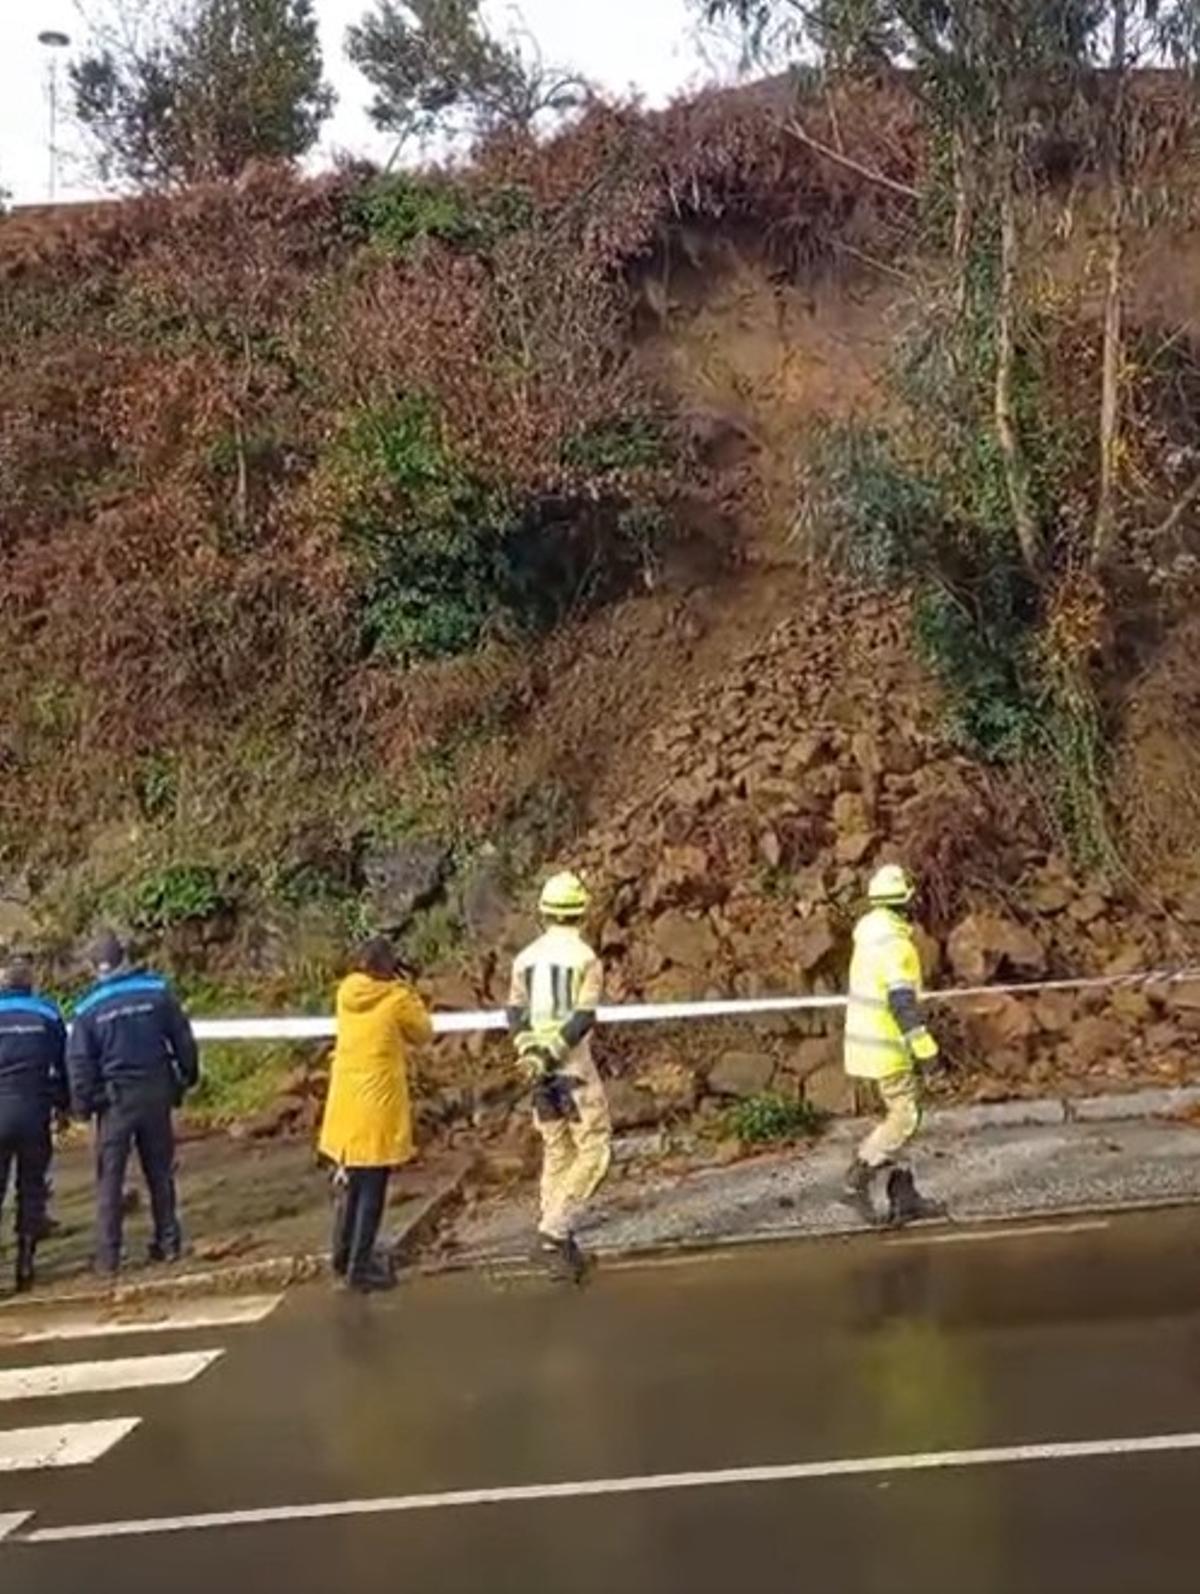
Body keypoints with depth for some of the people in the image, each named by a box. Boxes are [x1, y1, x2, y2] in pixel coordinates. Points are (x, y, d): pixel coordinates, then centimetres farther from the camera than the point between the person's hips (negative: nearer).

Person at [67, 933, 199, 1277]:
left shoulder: (89, 1008, -5)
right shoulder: (157, 990, -3)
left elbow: (79, 1062, -4)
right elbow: (183, 1038, 1)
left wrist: (81, 1106, 6)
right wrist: (188, 1077, 14)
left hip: (115, 1098, -2)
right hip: (156, 1092, 2)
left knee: (110, 1179, 4)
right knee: (160, 1172, 15)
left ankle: (108, 1257, 2)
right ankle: (168, 1243, 19)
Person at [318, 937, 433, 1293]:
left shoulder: (346, 992, 2)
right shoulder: (396, 999, -14)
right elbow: (423, 1033, 1)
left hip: (345, 1103, 7)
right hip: (377, 1107, -6)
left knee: (350, 1183, 20)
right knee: (372, 1190, 0)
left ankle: (345, 1256, 31)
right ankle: (360, 1267, 2)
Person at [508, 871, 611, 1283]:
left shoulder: (526, 958, 5)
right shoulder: (586, 958, -10)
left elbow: (514, 1013, -1)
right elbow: (583, 1018, -18)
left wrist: (531, 1052, -11)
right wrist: (550, 1053, -16)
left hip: (540, 1069, 6)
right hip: (575, 1067, -6)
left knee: (556, 1152, 14)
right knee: (594, 1149, 3)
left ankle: (560, 1246, 16)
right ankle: (555, 1229, -9)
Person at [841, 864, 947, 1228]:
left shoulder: (871, 933, 11)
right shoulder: (895, 943, -21)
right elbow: (902, 1001, -25)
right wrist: (925, 1047, -23)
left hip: (867, 1036, 10)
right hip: (886, 1046, -10)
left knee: (900, 1115, 13)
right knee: (905, 1118, -4)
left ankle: (903, 1197, 15)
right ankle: (857, 1181, -1)